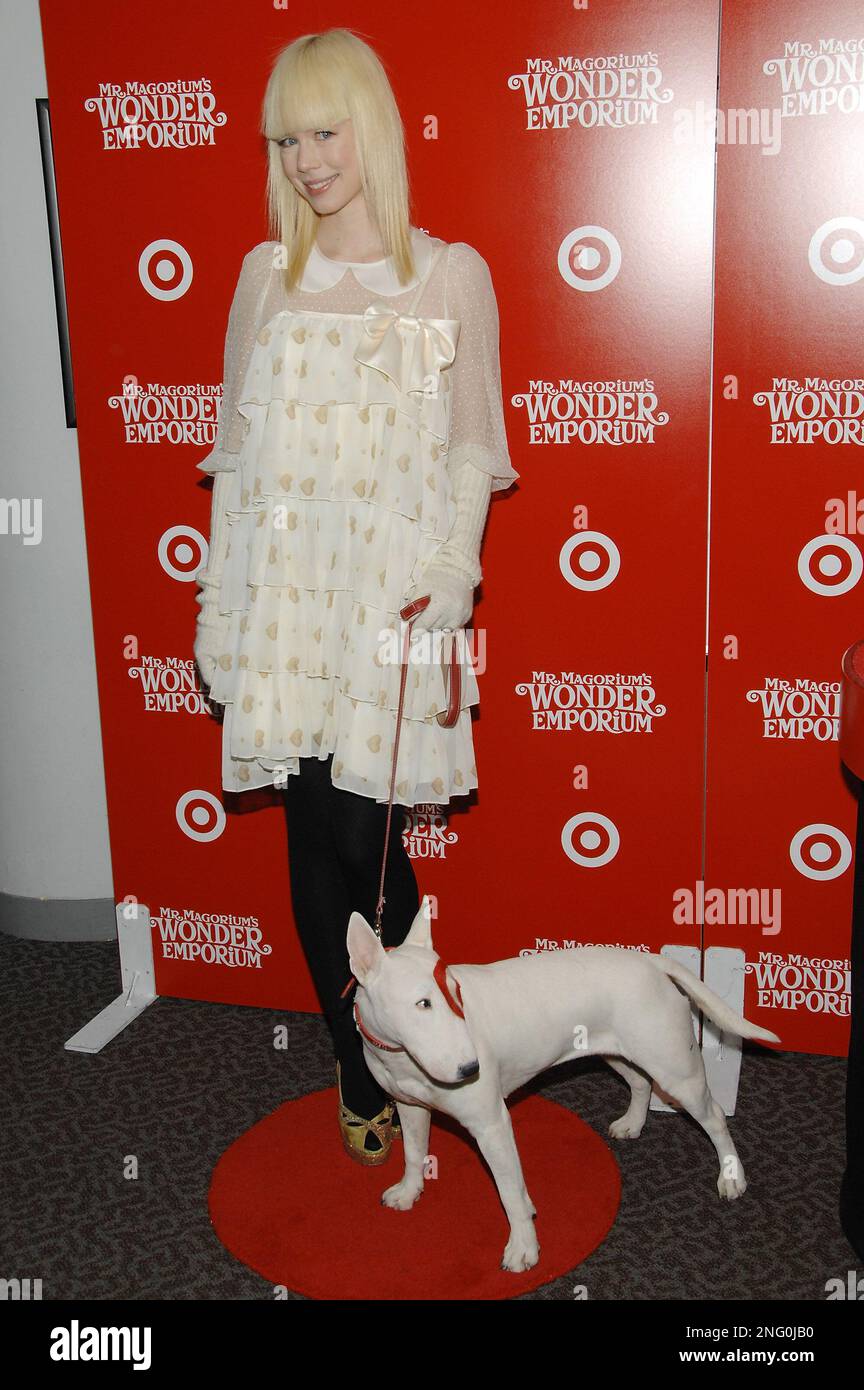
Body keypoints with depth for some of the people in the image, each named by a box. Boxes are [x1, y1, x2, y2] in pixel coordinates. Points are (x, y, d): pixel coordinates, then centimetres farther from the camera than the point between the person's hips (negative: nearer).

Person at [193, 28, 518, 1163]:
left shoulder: (451, 275, 3)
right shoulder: (267, 274, 11)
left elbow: (471, 448, 3)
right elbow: (239, 445, 12)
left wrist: (452, 579, -9)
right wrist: (216, 599, 10)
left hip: (393, 592, -3)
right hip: (284, 589, 3)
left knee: (360, 834, -4)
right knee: (316, 837, 6)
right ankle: (363, 1074, 23)